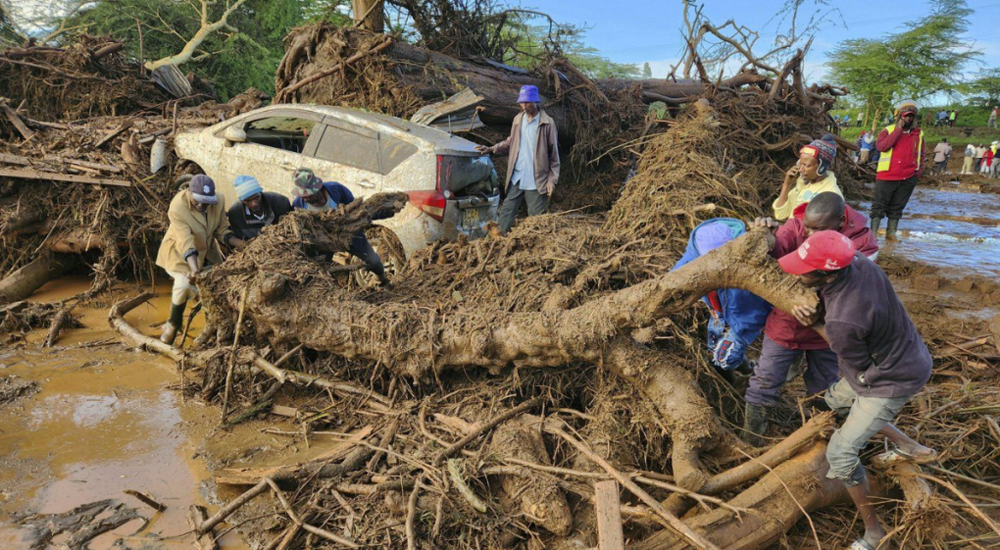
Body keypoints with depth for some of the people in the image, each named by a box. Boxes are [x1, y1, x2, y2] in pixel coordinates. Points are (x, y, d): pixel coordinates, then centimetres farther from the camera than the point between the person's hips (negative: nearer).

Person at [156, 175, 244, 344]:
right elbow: (186, 243, -40)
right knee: (184, 284, -26)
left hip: (206, 251, 6)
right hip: (179, 252, -5)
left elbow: (222, 231, -10)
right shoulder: (177, 208, -33)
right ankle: (173, 325, -1)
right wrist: (194, 269, -50)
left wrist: (241, 244, -26)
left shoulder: (218, 202, -18)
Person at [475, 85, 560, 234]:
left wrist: (552, 179, -8)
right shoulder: (518, 119, 8)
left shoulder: (547, 123, -7)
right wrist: (491, 149, 4)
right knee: (506, 212, 6)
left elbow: (553, 153, -5)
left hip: (536, 180, -5)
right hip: (516, 178, 5)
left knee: (536, 218, 5)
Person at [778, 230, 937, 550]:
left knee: (840, 453, -4)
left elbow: (858, 369, -18)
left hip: (894, 379, -9)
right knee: (836, 399, 28)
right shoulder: (857, 261, -19)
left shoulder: (841, 321, -40)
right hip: (907, 353, 9)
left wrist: (816, 325, -20)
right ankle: (907, 446, 37)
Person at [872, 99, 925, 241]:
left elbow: (921, 154, 23)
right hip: (887, 175, -4)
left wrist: (919, 169, 11)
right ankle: (873, 233, 0)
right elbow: (880, 146, -19)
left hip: (908, 178, 4)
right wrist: (898, 130, -17)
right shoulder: (888, 130, 0)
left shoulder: (919, 134, 12)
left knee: (897, 207, 10)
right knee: (879, 205, -2)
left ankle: (891, 232, 18)